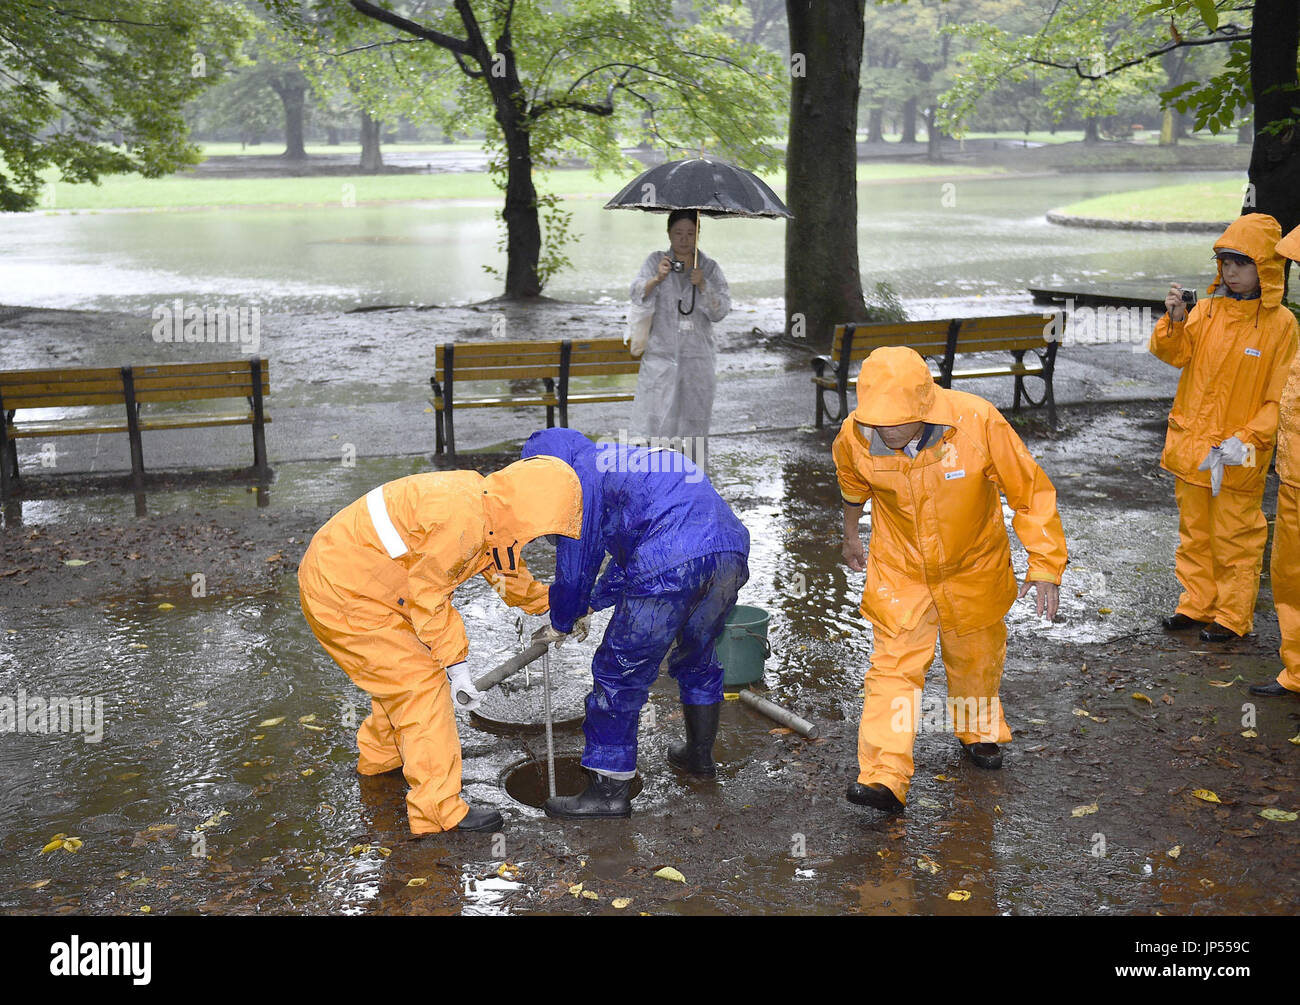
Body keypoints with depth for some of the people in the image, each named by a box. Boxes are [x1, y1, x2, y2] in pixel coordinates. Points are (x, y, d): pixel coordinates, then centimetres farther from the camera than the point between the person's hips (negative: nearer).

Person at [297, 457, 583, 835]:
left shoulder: (486, 503, 3)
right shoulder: (460, 519, -28)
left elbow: (507, 567, 21)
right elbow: (427, 595, -20)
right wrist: (455, 662, -12)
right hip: (342, 597, -10)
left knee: (406, 667, 24)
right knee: (422, 683, -8)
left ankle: (381, 755, 47)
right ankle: (439, 810, -3)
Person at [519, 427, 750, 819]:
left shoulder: (584, 472, 7)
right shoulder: (625, 460, 35)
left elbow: (577, 558, 10)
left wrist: (561, 622, 25)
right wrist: (592, 604, 44)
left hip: (670, 567, -9)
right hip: (732, 552, 9)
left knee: (619, 673, 3)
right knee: (698, 658, 30)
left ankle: (609, 790, 7)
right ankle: (700, 755, 46)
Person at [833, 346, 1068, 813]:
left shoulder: (976, 422, -31)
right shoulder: (856, 434, -23)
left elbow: (1030, 490, -19)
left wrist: (1045, 567, -19)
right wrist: (851, 534, 18)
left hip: (972, 565, 0)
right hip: (899, 569, 0)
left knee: (975, 657, 21)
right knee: (894, 666, -10)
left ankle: (979, 732, 48)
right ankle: (883, 778, -8)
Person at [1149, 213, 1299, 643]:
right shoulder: (1206, 310, 3)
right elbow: (1173, 353, -5)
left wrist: (1247, 440, -16)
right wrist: (1174, 320, -24)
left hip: (1238, 456, -4)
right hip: (1191, 446, 4)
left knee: (1234, 538, 6)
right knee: (1194, 532, 16)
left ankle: (1232, 616, 19)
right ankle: (1196, 604, 30)